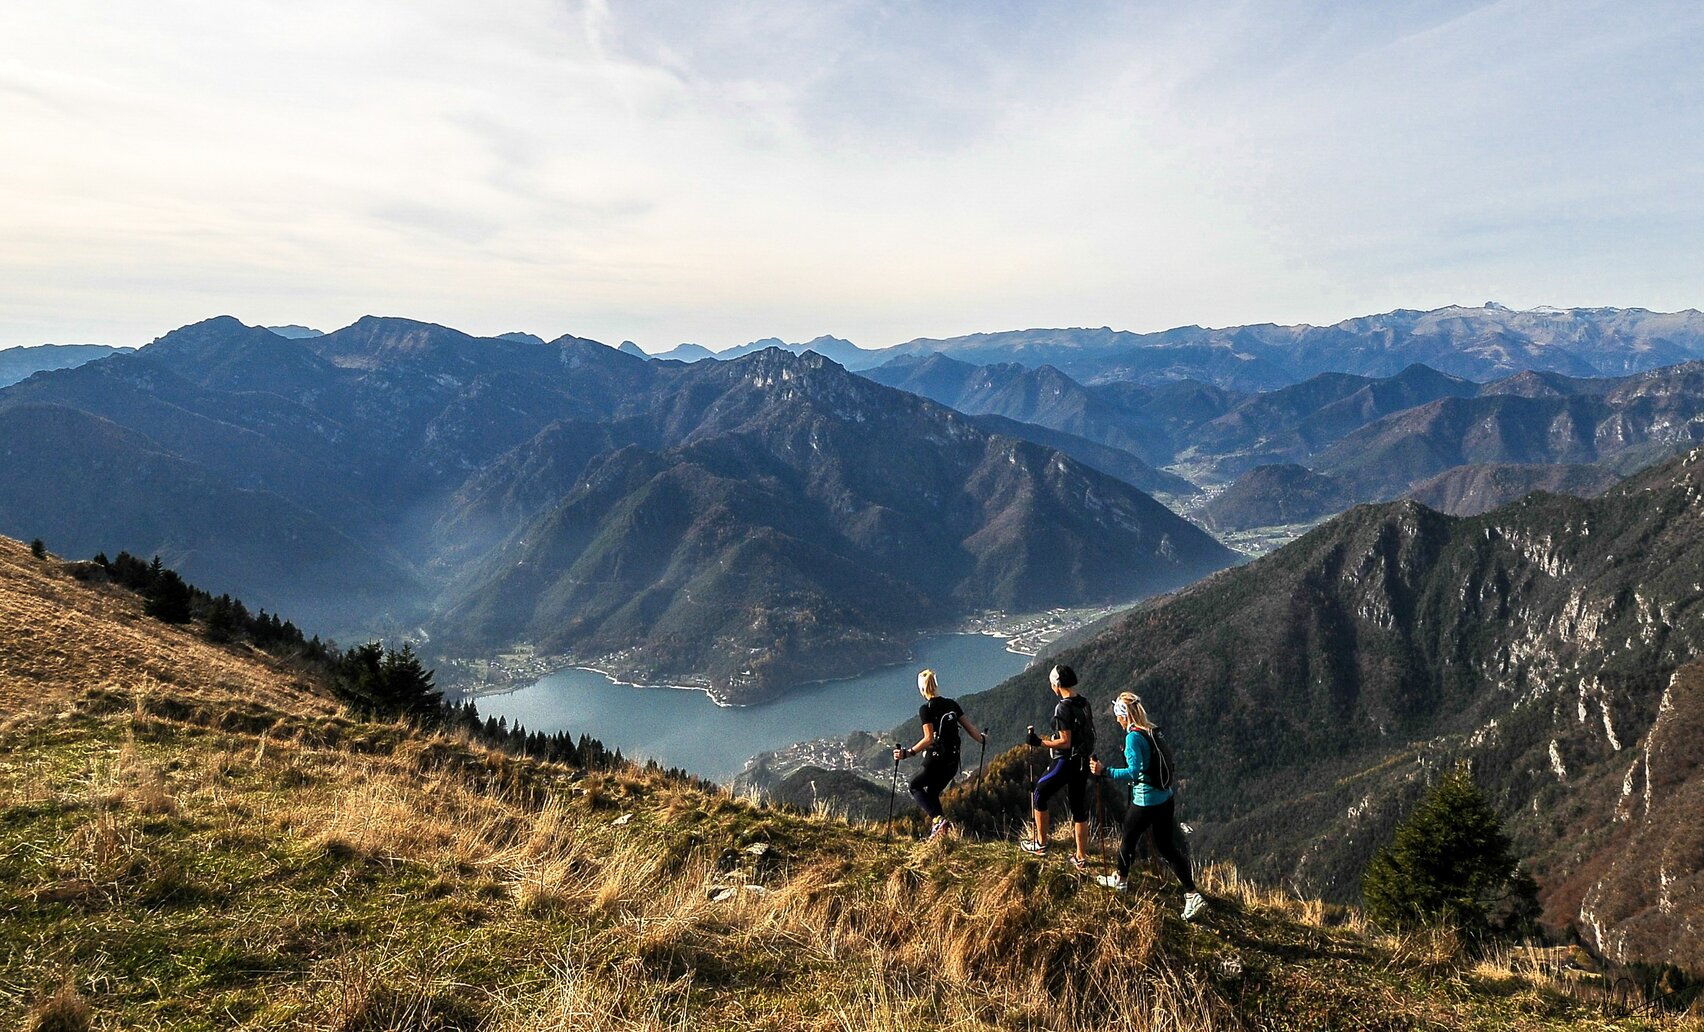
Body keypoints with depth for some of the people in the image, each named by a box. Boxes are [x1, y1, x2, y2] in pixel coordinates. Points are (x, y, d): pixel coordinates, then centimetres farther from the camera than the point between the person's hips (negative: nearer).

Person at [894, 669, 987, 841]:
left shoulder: (925, 709, -12)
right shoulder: (952, 704, 5)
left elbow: (929, 739, -19)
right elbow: (969, 728, 8)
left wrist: (907, 753, -21)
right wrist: (982, 739, 26)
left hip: (935, 760, -6)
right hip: (953, 762, 6)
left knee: (915, 786, 17)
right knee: (932, 792, 24)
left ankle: (938, 819, -4)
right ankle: (937, 828, 10)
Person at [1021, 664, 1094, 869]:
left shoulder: (1064, 708, -19)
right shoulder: (1084, 704, 6)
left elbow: (1065, 742, -22)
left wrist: (1040, 742, -17)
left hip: (1066, 762, -8)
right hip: (1083, 762, 8)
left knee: (1039, 794, 10)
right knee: (1079, 809, 13)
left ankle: (1041, 844, 16)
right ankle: (1081, 857, 20)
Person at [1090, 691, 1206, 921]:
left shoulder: (1133, 737, -20)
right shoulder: (1153, 731, 5)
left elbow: (1133, 773, -28)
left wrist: (1104, 771, -26)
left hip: (1144, 803, -7)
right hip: (1165, 800, 8)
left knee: (1128, 840, 18)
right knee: (1167, 849, 13)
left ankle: (1121, 880, 40)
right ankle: (1192, 896, 8)